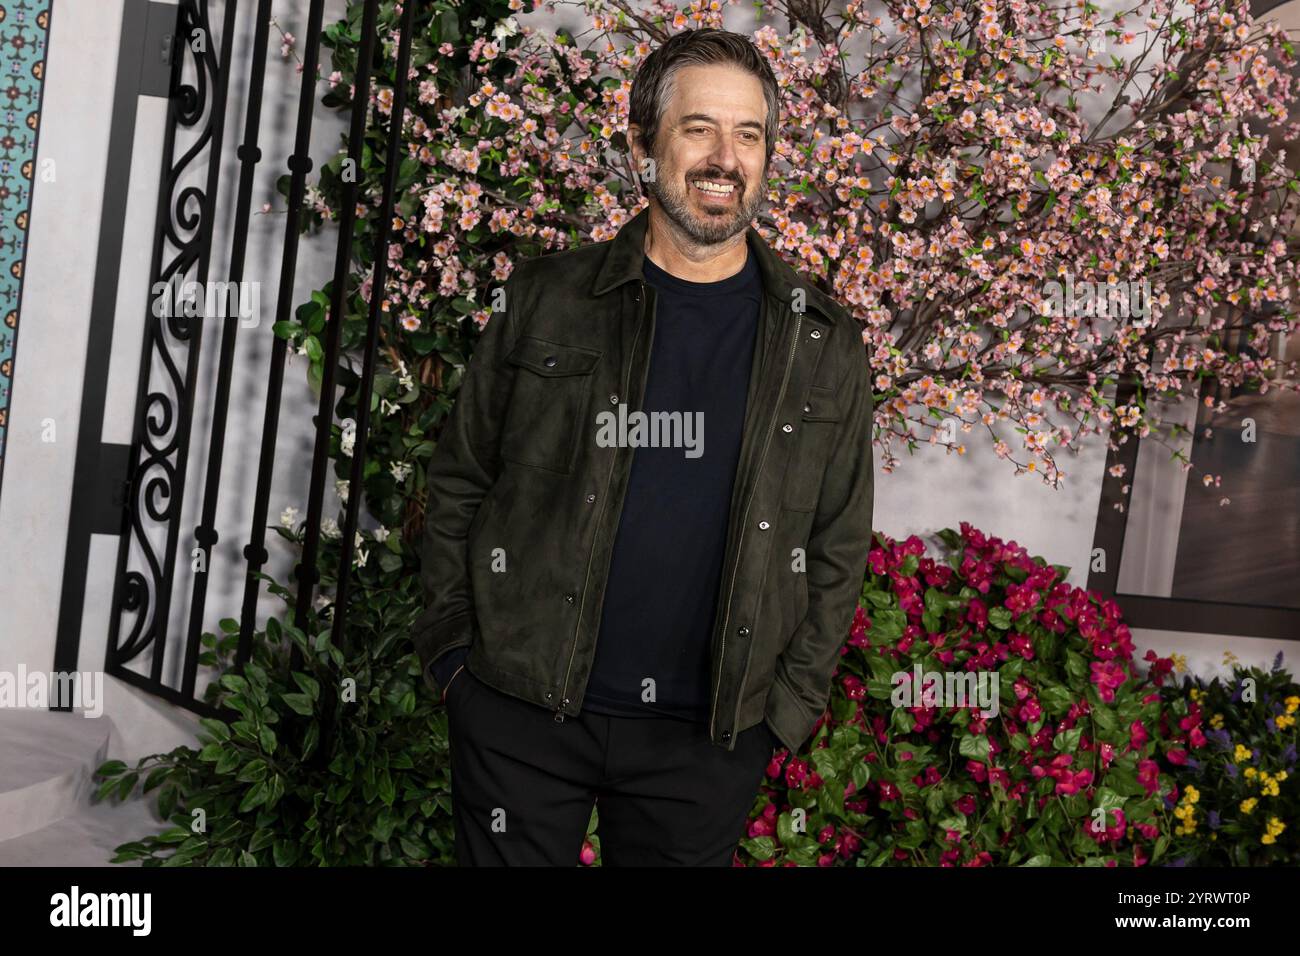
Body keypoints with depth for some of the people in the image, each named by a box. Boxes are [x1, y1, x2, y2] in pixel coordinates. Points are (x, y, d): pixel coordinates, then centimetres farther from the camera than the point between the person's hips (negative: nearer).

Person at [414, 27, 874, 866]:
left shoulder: (825, 347, 3)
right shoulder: (547, 301, 0)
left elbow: (839, 548, 5)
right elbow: (459, 483, 4)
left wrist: (790, 703, -1)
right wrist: (453, 646, -2)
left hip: (711, 735, 1)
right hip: (522, 710, 0)